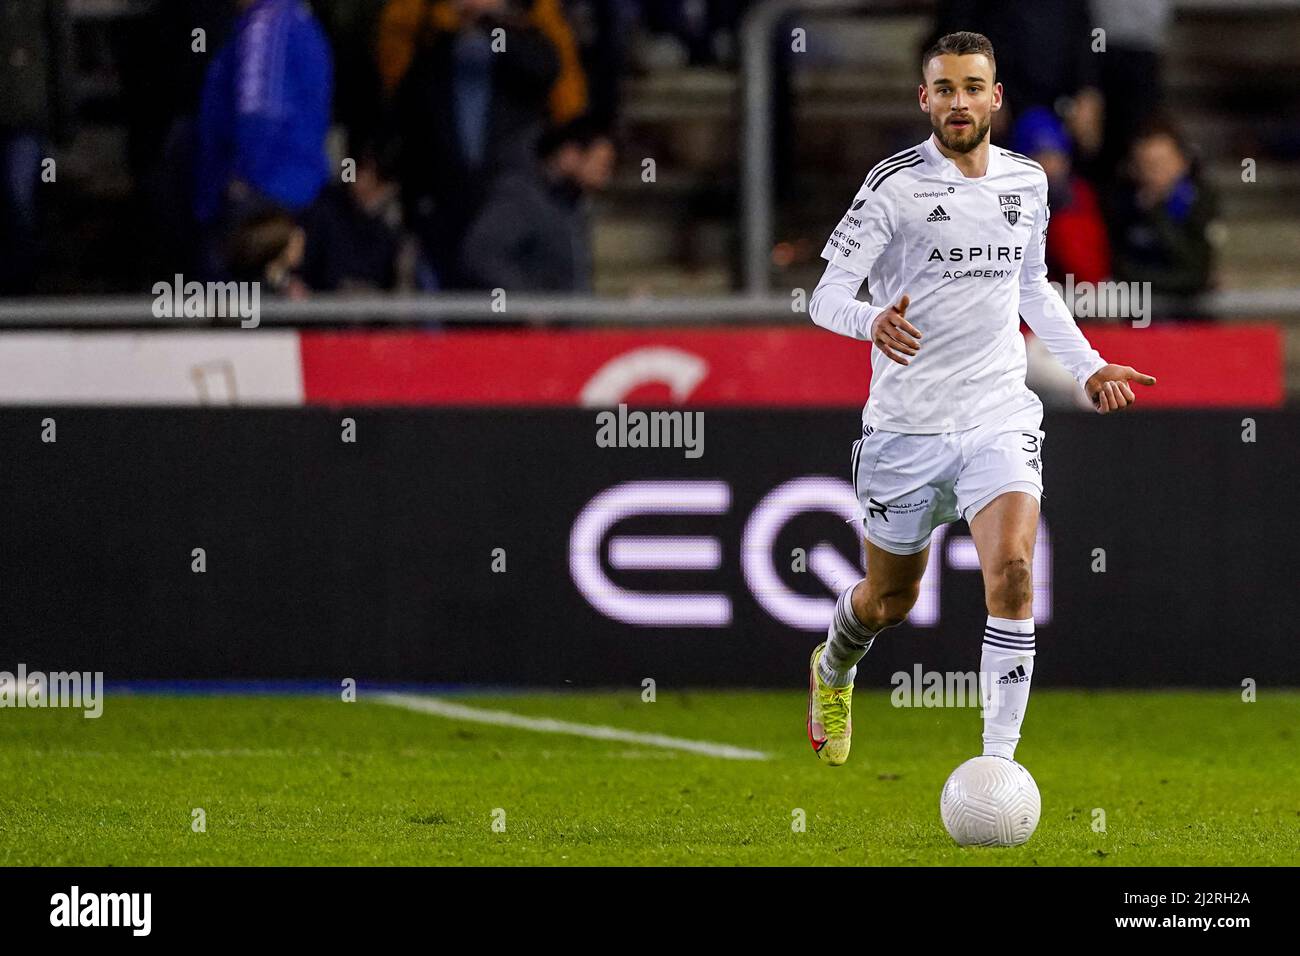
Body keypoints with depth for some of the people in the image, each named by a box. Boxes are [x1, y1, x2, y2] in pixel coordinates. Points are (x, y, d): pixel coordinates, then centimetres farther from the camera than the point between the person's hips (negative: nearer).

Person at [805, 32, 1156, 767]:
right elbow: (827, 296, -12)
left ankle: (999, 761, -19)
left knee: (1012, 569, -21)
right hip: (907, 426, -2)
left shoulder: (1028, 182, 7)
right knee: (891, 598, 13)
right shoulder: (895, 185, -9)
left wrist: (1088, 366, 19)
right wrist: (872, 321, -33)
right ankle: (833, 672, 49)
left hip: (1000, 416, 2)